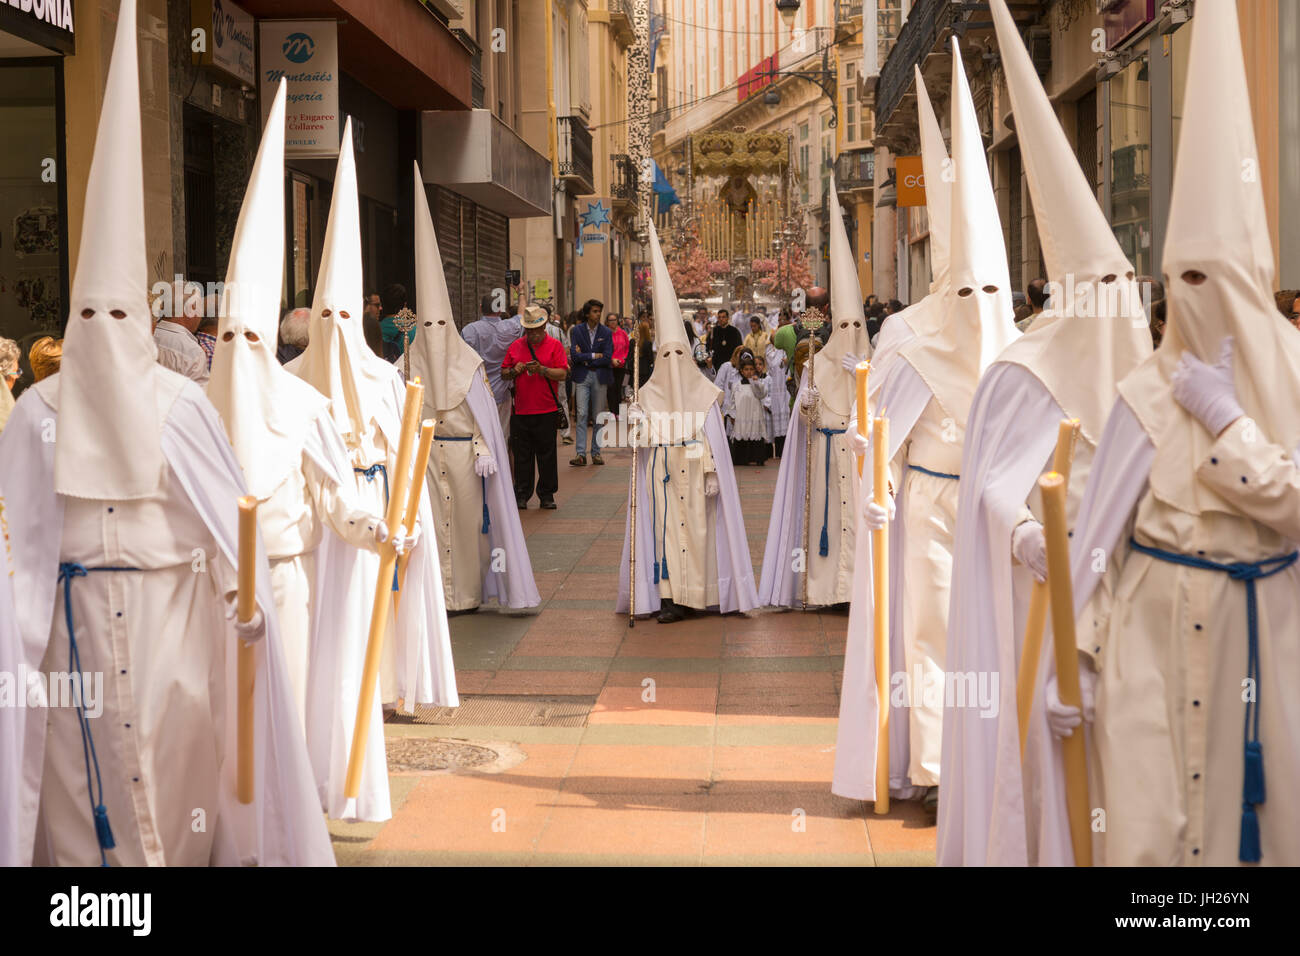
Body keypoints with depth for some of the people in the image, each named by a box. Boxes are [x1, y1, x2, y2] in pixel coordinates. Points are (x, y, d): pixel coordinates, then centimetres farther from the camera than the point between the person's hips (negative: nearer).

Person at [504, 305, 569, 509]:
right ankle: (522, 495, 10)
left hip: (547, 410, -2)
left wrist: (542, 370, -19)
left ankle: (547, 495, 9)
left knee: (547, 454, 2)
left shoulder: (554, 346, 3)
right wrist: (514, 371, -7)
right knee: (522, 454, 4)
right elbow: (503, 373, 14)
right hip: (522, 410, 2)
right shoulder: (515, 346, 12)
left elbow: (563, 374, -6)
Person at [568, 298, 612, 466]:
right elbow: (574, 355, -8)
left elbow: (607, 358, -5)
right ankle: (580, 453, -11)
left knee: (598, 416, 4)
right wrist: (594, 356, -7)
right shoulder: (576, 330, 2)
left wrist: (584, 359, -7)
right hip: (582, 377, -1)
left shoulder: (606, 333, 4)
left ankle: (596, 452, 11)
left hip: (600, 376, 1)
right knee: (582, 414, -9)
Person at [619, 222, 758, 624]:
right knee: (665, 528, -2)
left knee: (695, 528, -4)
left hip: (694, 472, -1)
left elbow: (714, 436, 1)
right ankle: (670, 595, -2)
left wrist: (713, 473, -5)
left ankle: (692, 593, 0)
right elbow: (645, 439, 5)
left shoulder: (703, 392, 3)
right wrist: (637, 423, -16)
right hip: (661, 472, 2)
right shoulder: (650, 394, 8)